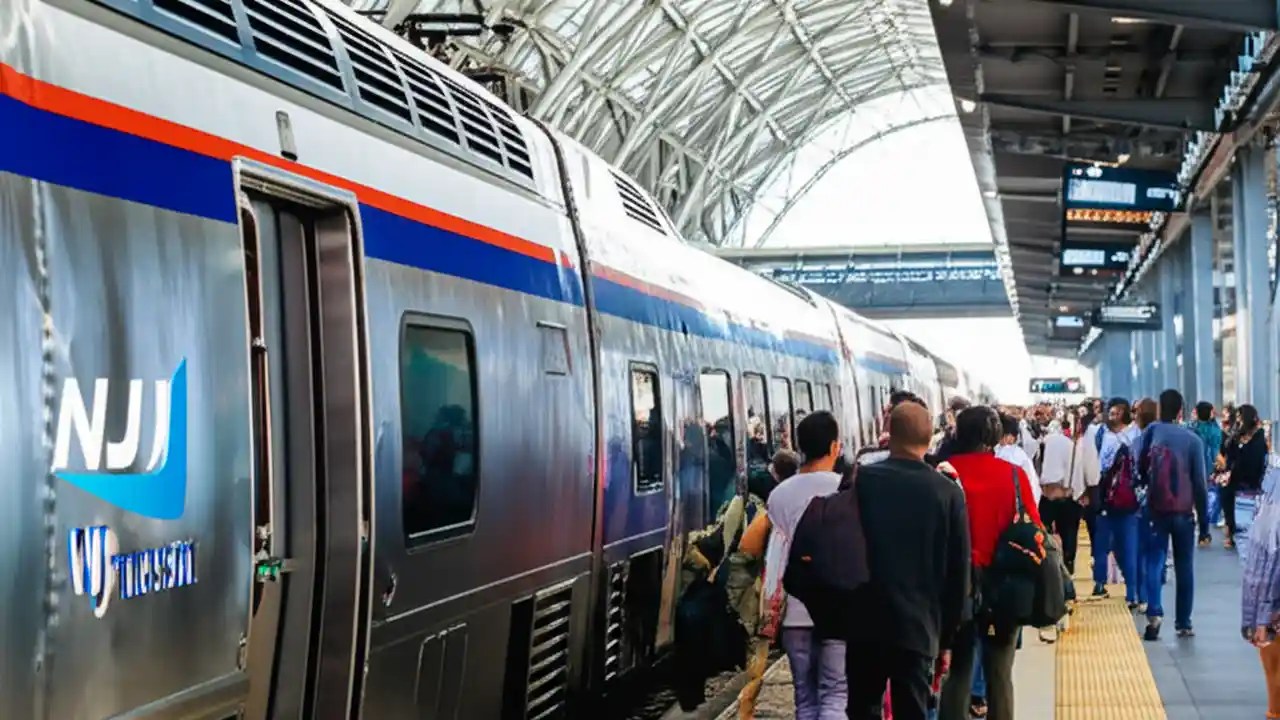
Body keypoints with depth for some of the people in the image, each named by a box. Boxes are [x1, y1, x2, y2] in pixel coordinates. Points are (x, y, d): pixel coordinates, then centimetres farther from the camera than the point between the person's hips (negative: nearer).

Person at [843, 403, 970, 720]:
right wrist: (946, 637, 9)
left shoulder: (859, 481, -4)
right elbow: (958, 572, 0)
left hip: (864, 623, 1)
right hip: (919, 626, 0)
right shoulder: (949, 492, -3)